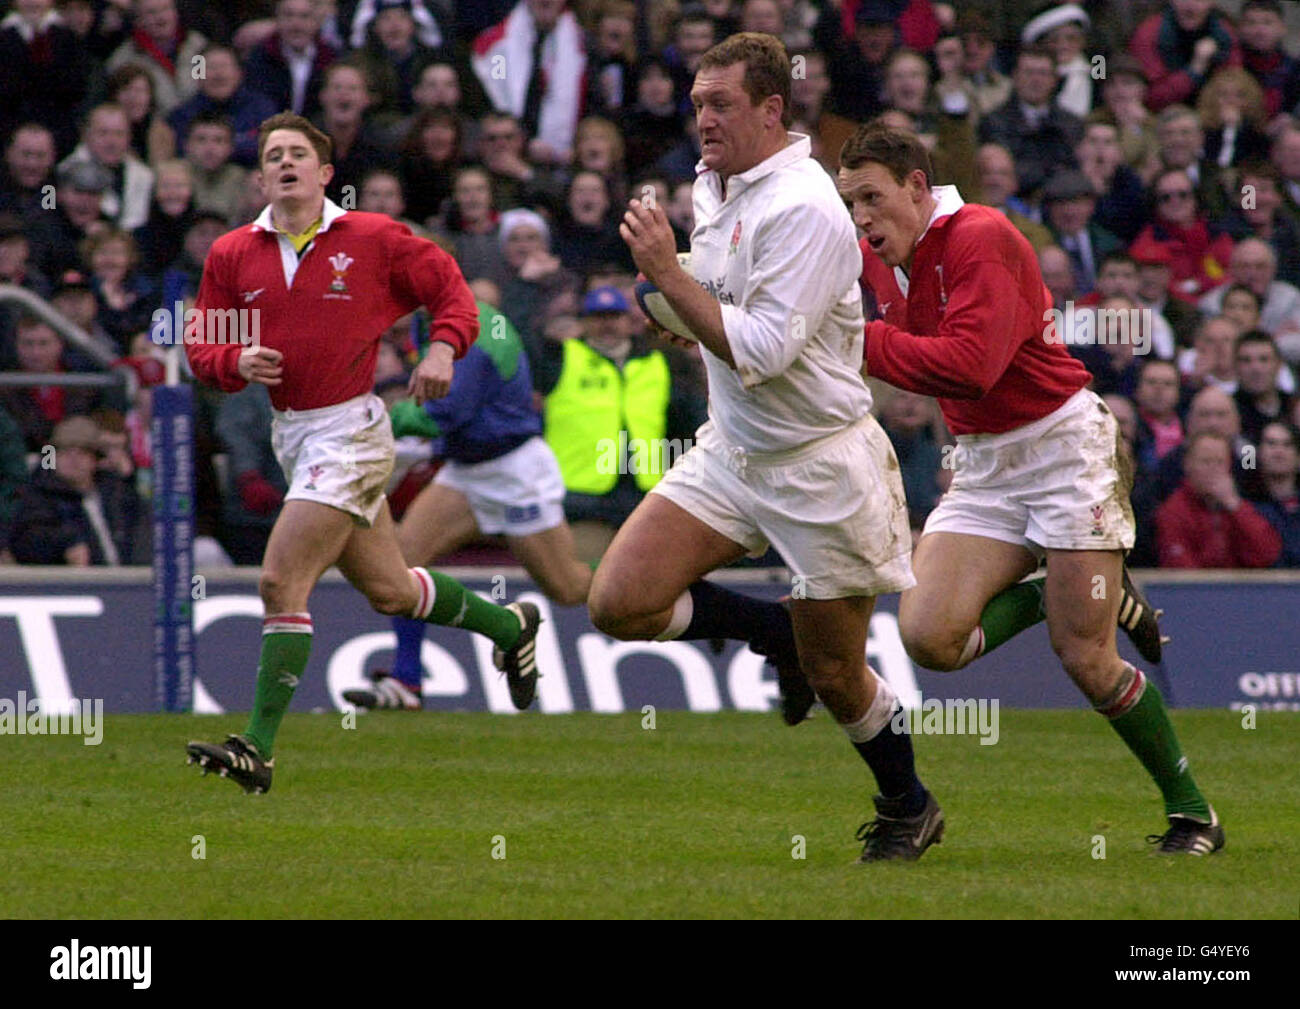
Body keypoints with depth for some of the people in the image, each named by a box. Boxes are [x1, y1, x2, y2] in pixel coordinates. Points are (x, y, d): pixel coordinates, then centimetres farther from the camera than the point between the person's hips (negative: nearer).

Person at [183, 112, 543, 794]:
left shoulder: (372, 240, -5)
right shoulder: (233, 255, 5)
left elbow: (449, 285, 4)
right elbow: (201, 347, 9)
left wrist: (443, 348, -13)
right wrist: (237, 363, -12)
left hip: (349, 430, -6)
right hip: (291, 431, 6)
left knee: (282, 581, -16)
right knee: (389, 591, 17)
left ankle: (259, 749, -14)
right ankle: (509, 625, 42)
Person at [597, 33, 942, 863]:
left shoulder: (803, 209, -22)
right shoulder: (712, 186, 6)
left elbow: (761, 352, -28)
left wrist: (667, 274, -27)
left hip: (821, 466, -8)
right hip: (732, 451, 8)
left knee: (834, 675, 3)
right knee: (619, 603, -9)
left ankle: (909, 810, 29)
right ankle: (777, 634, 14)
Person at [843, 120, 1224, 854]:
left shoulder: (981, 238, -18)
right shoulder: (879, 257, 6)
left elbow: (969, 366, -30)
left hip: (1062, 445, -7)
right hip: (982, 468, 7)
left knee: (1087, 661, -8)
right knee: (928, 635, -14)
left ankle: (1192, 812, 10)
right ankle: (1081, 596, 12)